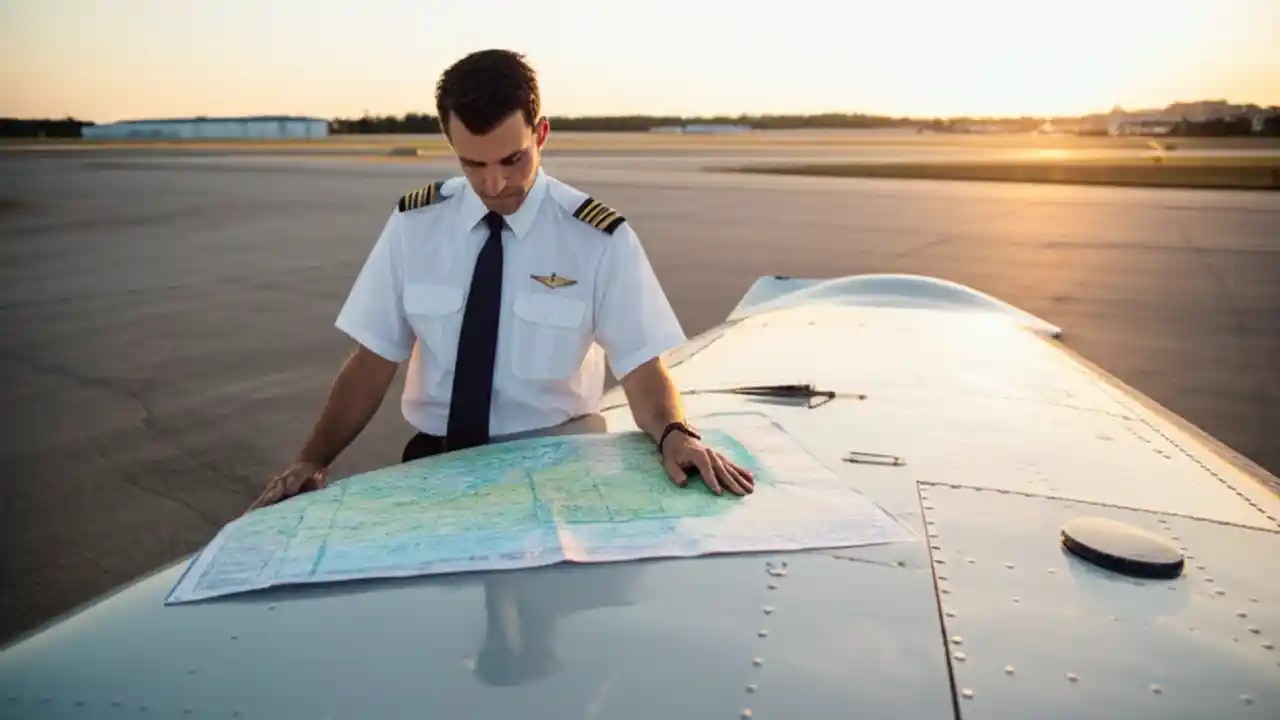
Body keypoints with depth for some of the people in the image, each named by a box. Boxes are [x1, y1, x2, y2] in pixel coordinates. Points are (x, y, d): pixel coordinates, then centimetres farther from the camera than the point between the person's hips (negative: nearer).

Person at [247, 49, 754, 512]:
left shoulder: (600, 238, -9)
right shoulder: (413, 224, -2)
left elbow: (641, 367, -9)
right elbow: (373, 360, 1)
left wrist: (674, 435, -30)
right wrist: (313, 460, -12)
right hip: (434, 457, 2)